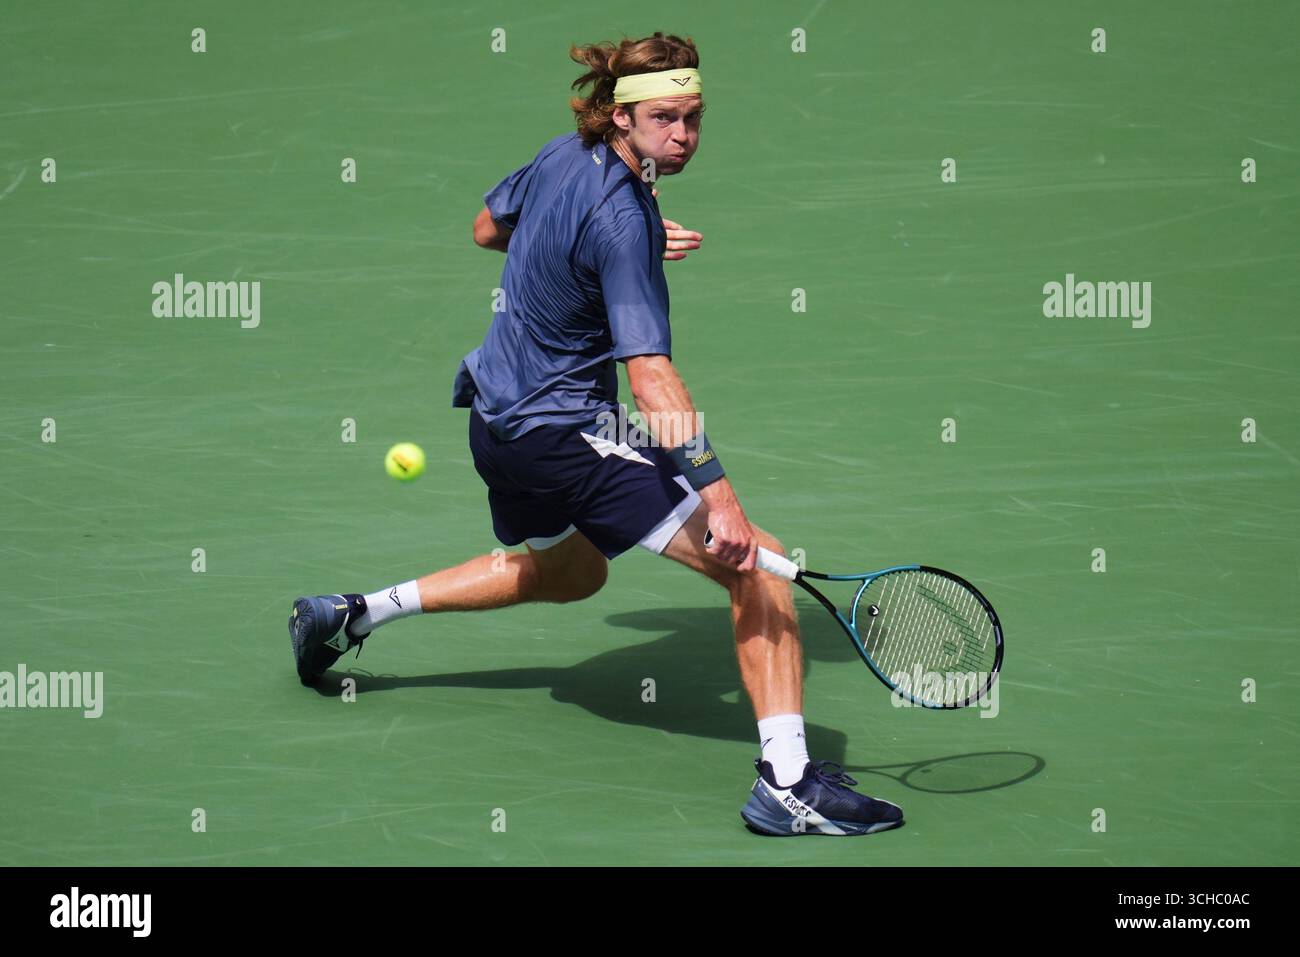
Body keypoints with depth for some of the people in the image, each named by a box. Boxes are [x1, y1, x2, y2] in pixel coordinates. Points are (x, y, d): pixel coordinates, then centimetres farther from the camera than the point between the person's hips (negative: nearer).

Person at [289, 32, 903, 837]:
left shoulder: (562, 156, 2)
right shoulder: (621, 219, -23)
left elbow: (488, 228, 22)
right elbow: (651, 376, -31)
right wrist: (718, 497, -39)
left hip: (498, 422, 10)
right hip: (565, 432, -10)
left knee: (572, 573, 36)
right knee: (757, 564, -15)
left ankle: (350, 614, 39)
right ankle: (787, 783, -22)